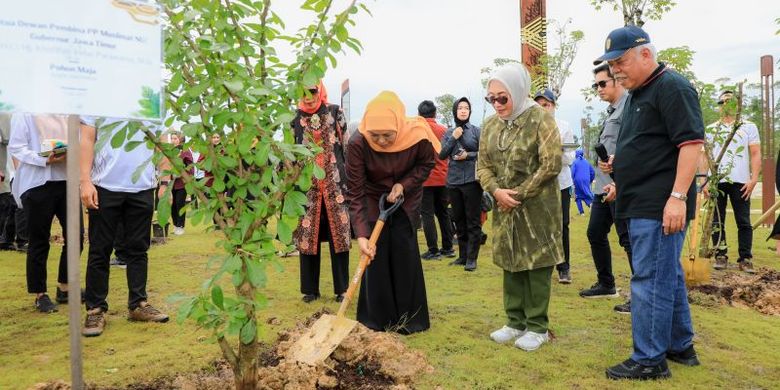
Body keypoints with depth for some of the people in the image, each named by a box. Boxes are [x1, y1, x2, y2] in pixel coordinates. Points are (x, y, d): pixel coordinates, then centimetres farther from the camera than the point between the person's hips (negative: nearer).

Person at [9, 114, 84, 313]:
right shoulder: (23, 114, -2)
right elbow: (16, 147, -7)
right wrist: (44, 160, -21)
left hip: (66, 180, 5)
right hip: (36, 183, -5)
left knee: (75, 235, 5)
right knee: (39, 242, 4)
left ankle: (64, 288, 22)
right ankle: (40, 295, 17)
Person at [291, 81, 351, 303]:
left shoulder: (335, 113, 4)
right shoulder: (294, 118, 7)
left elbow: (346, 146, 5)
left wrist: (348, 178, -1)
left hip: (334, 183, -1)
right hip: (307, 185, 1)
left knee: (338, 234, 0)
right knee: (308, 235, 3)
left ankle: (341, 288, 11)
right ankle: (310, 289, 16)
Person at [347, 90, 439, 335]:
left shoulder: (417, 136, -30)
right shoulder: (358, 144, -32)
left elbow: (427, 164, -7)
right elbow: (355, 193, -28)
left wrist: (403, 185, -22)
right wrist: (361, 234, -36)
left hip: (407, 200, 1)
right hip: (374, 201, 0)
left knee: (405, 256, 1)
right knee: (375, 256, -3)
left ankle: (409, 319, 15)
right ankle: (377, 320, 11)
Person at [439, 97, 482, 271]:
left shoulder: (477, 131, 0)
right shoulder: (449, 133, 9)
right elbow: (442, 155, 1)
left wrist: (468, 155, -15)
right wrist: (453, 138, -7)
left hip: (472, 180, -4)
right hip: (453, 181, 4)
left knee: (473, 221, -2)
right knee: (459, 220, 11)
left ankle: (471, 258, 4)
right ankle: (462, 255, 22)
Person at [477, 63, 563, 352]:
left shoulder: (540, 119, -10)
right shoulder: (491, 124, 8)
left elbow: (552, 164, -15)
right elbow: (483, 165, 9)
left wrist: (520, 194, -15)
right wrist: (496, 190, -10)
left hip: (537, 207, -6)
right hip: (505, 209, 6)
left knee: (537, 265, 1)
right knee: (510, 264, 12)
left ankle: (537, 327, 15)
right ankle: (516, 322, 26)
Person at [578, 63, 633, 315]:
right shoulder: (611, 110, 19)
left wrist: (619, 183, -23)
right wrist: (604, 182, 17)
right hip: (604, 187, 10)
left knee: (629, 240, -4)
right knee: (595, 234, 16)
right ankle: (606, 285, 31)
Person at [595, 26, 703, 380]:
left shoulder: (671, 87, -11)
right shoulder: (637, 94, 18)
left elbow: (691, 143, -19)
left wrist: (678, 196, -24)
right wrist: (619, 163, 11)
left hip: (661, 206, -10)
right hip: (643, 204, 10)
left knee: (650, 280, -5)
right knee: (667, 275, 17)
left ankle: (649, 360, 5)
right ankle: (680, 345, 30)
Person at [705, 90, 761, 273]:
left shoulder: (749, 126, 10)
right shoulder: (711, 129, 13)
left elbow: (756, 154, 4)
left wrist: (754, 179, -8)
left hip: (740, 182, -1)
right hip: (716, 181, 1)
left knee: (744, 222, 0)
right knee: (717, 221, 3)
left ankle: (745, 258, 5)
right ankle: (721, 256, 10)